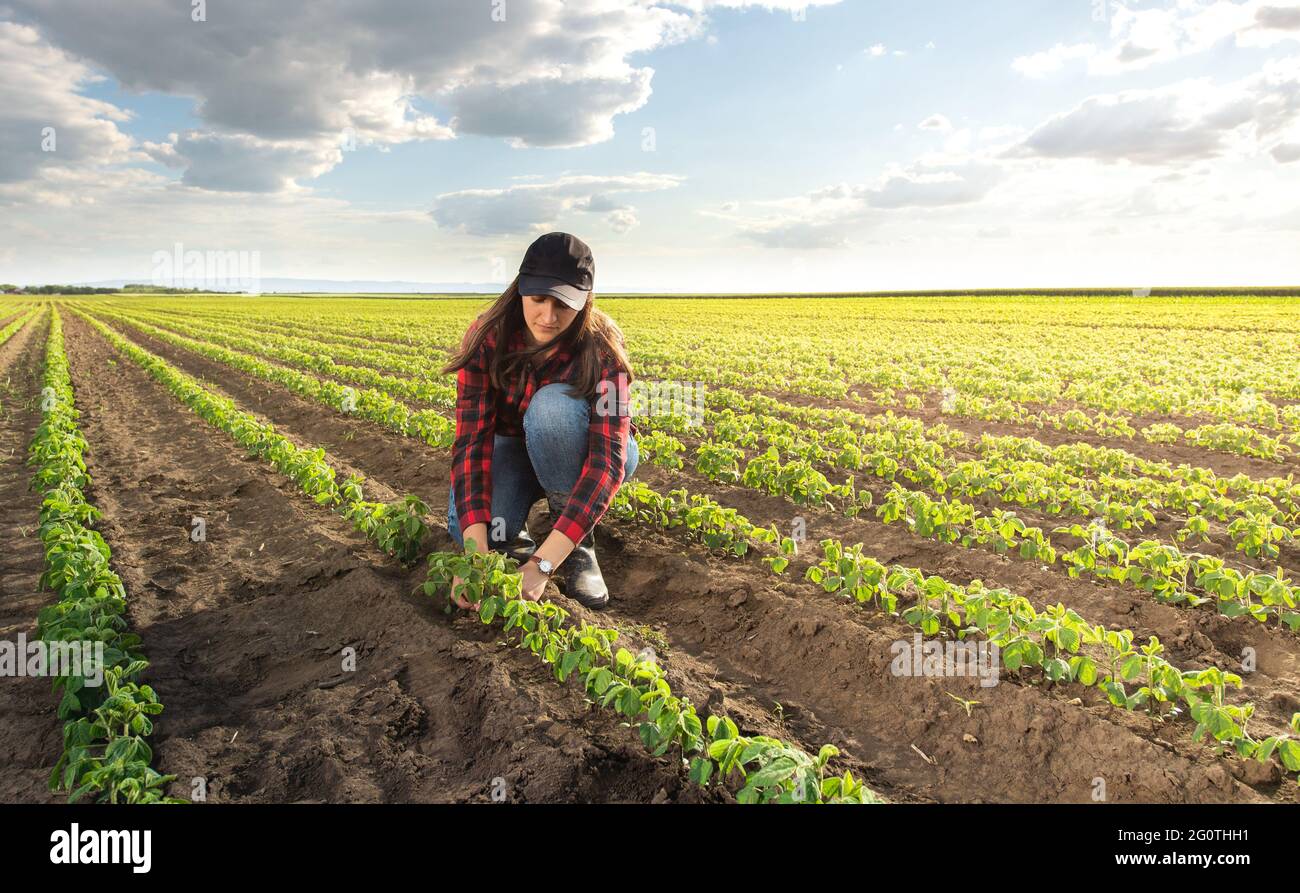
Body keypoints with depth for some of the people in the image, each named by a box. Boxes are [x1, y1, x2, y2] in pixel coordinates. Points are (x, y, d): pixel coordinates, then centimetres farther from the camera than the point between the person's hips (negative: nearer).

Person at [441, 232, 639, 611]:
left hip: (579, 452, -1)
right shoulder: (488, 338, -24)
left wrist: (541, 565, -49)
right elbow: (471, 439, -30)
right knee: (469, 527, -31)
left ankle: (579, 546, -18)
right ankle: (511, 528, 5)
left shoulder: (601, 348, -30)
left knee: (551, 405, -36)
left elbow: (609, 457, -39)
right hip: (513, 446, 1)